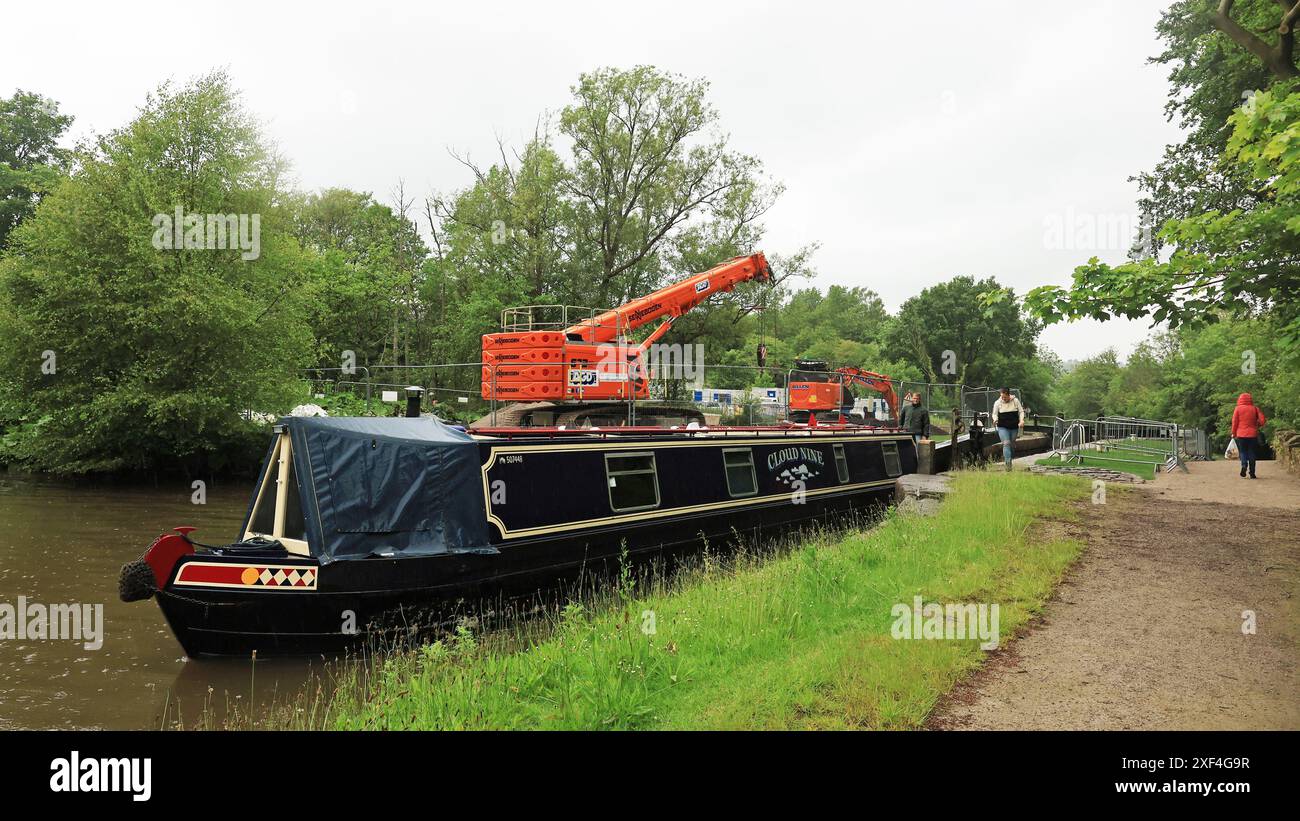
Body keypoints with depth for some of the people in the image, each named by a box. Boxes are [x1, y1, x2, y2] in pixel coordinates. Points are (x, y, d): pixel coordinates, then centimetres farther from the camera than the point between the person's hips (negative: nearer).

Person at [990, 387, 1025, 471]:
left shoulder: (1015, 401, 0)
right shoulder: (997, 403, -2)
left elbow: (1021, 411, 6)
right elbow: (995, 414, 4)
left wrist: (1021, 420, -11)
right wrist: (995, 419, -19)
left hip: (1014, 427, 2)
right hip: (1002, 427, -2)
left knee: (1011, 445, 11)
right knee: (1006, 443, -17)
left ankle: (1005, 457, 32)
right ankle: (1008, 463, -21)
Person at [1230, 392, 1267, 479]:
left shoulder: (1238, 409, -2)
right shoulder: (1255, 409, 4)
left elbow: (1234, 422, -3)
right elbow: (1262, 420, -2)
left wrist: (1233, 433, 6)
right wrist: (1257, 426, 18)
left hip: (1241, 434, -2)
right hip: (1253, 435, 2)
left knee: (1242, 452, 6)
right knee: (1251, 453, 7)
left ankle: (1244, 465, -22)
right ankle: (1252, 473, 6)